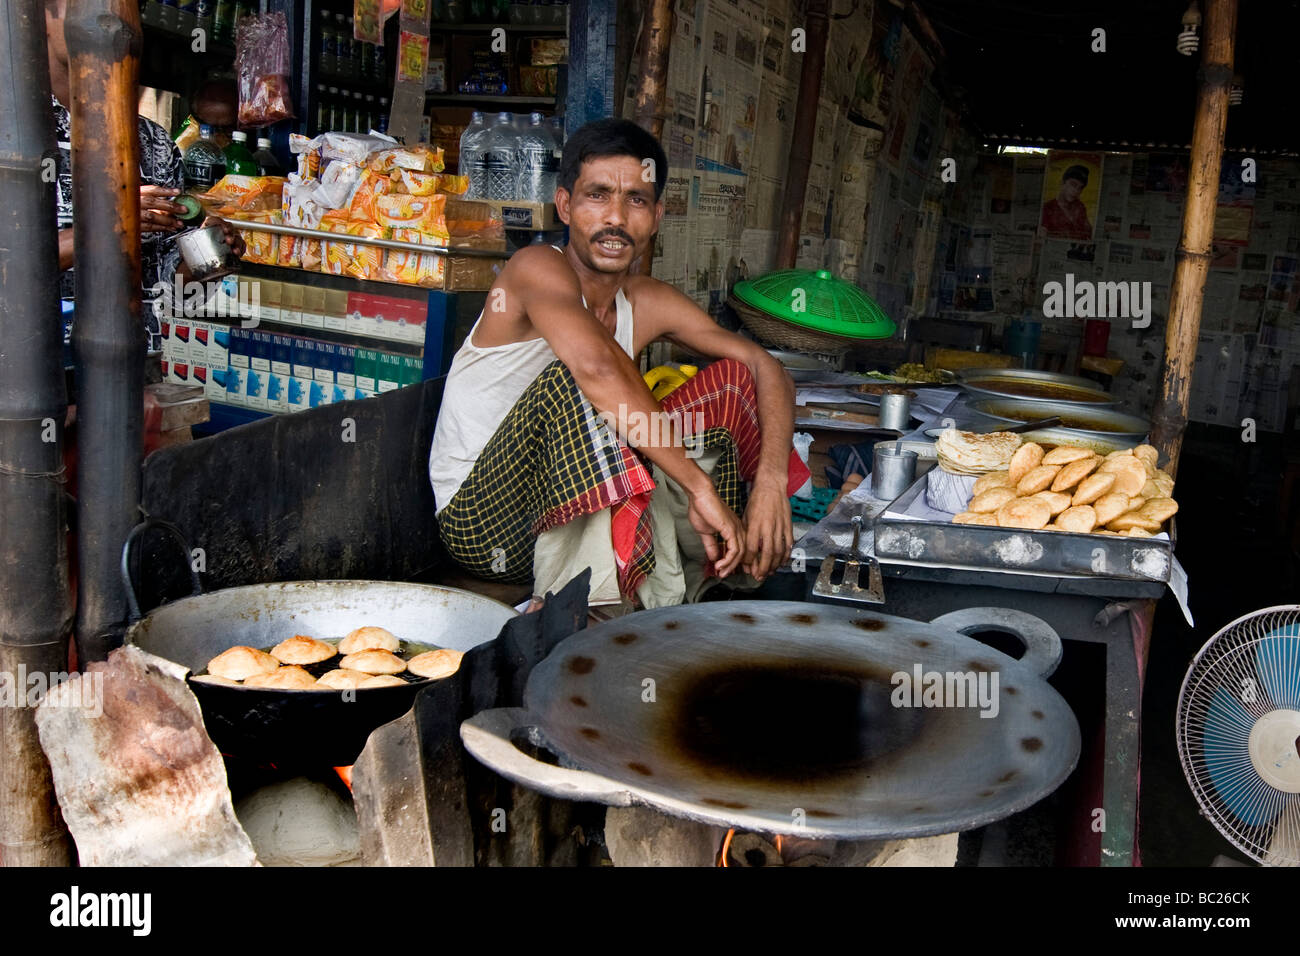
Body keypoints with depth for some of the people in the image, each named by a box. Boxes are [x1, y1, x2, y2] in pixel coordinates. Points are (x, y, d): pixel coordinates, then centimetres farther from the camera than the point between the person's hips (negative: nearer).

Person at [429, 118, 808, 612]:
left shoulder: (648, 303, 3)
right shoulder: (538, 268, -17)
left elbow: (766, 369, -1)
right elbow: (596, 365, -37)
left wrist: (771, 484, -20)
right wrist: (700, 487, -39)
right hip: (483, 522, -6)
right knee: (572, 379, -32)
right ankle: (592, 603, -34)